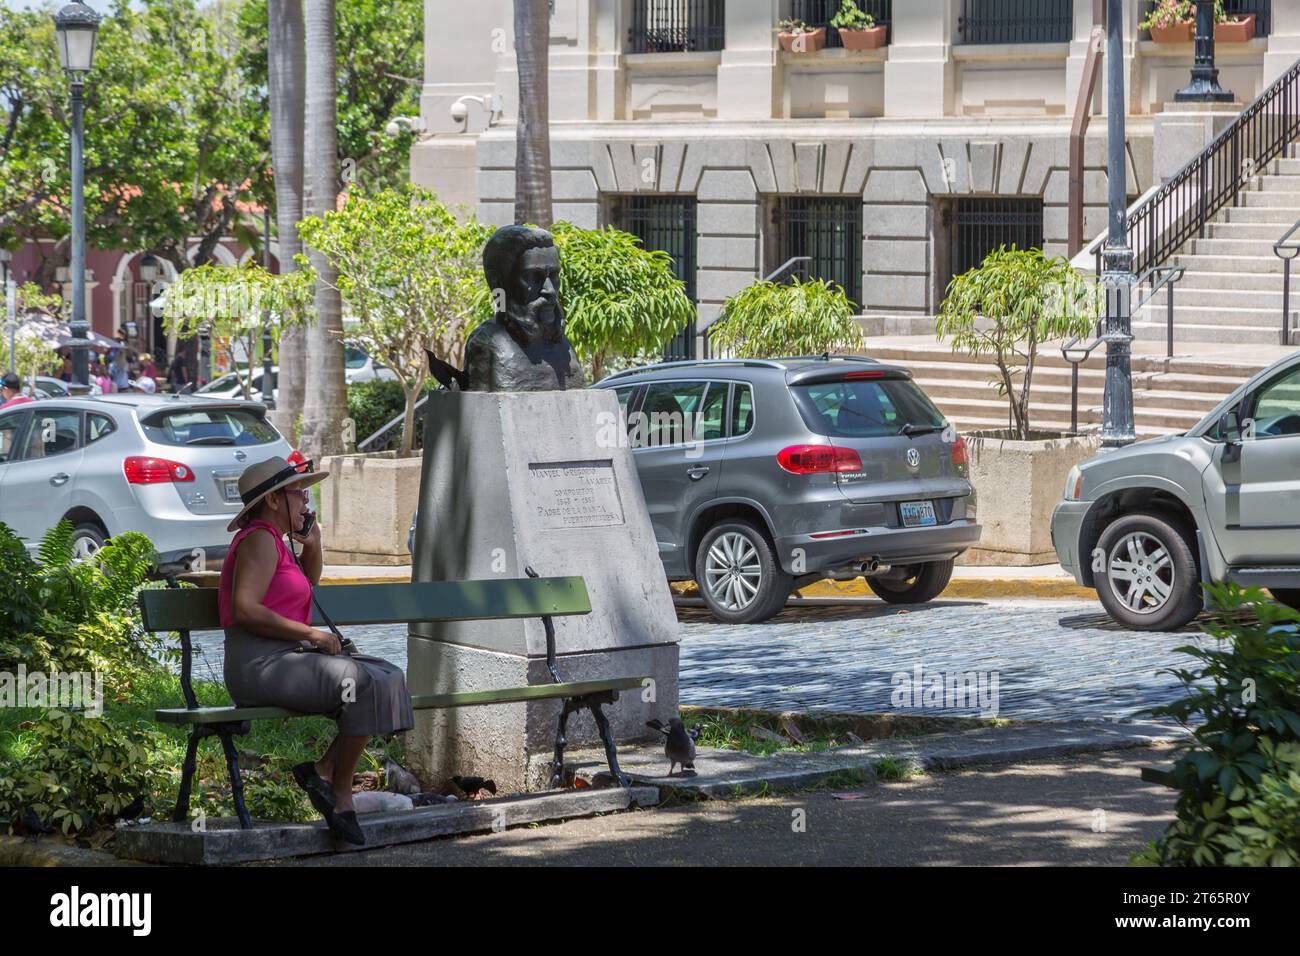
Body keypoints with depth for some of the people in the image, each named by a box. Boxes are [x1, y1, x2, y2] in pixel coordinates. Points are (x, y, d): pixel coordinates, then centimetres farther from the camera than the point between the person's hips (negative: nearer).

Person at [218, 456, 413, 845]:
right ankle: (341, 792, -12)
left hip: (287, 661, 11)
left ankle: (324, 768, -5)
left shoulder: (274, 541, 21)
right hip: (259, 665, -11)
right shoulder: (261, 540, -10)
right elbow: (246, 609, -22)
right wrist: (311, 634, -17)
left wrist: (313, 545, 19)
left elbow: (307, 583, 39)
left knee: (387, 678, 4)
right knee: (366, 684, -22)